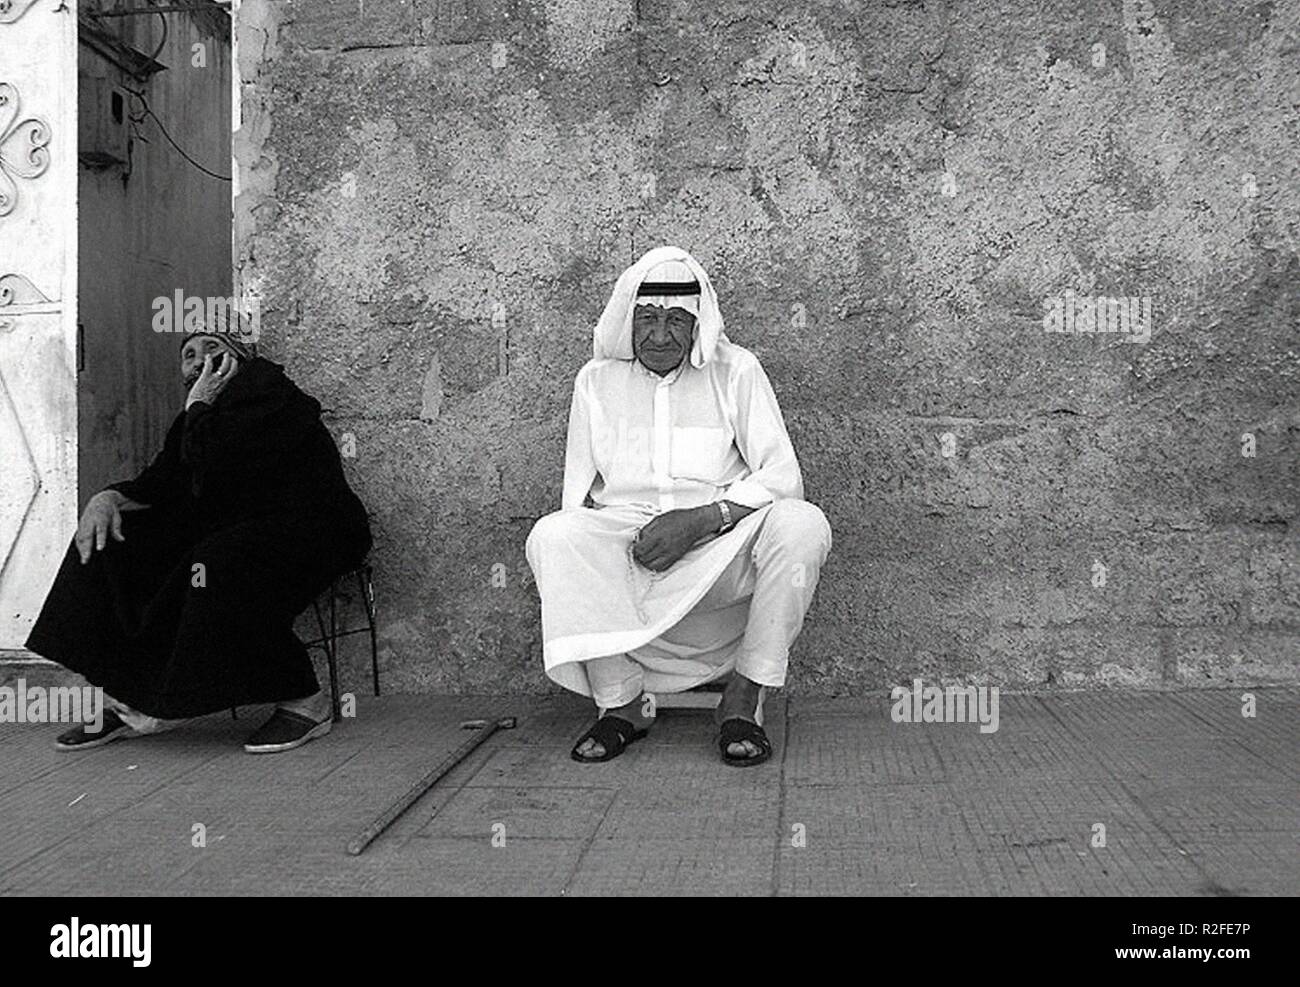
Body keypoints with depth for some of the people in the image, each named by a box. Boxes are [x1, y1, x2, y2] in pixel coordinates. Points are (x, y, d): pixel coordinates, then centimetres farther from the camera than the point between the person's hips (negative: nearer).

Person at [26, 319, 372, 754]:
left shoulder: (269, 397, -11)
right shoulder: (199, 419, 16)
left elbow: (210, 469, -22)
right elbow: (156, 486, 9)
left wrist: (200, 406, -9)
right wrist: (107, 498, -10)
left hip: (314, 529, -9)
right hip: (234, 532, 9)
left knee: (221, 565, -37)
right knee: (112, 543, 0)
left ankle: (305, 702, -24)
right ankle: (125, 700, -4)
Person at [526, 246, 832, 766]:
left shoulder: (735, 370, 6)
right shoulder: (597, 380, 12)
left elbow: (783, 475, -3)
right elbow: (577, 495, 11)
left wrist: (701, 518, -18)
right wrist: (585, 559, -10)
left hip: (720, 550, -1)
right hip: (622, 552, 1)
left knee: (802, 525, -30)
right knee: (551, 538, -29)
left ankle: (743, 699, -18)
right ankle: (621, 700, -18)